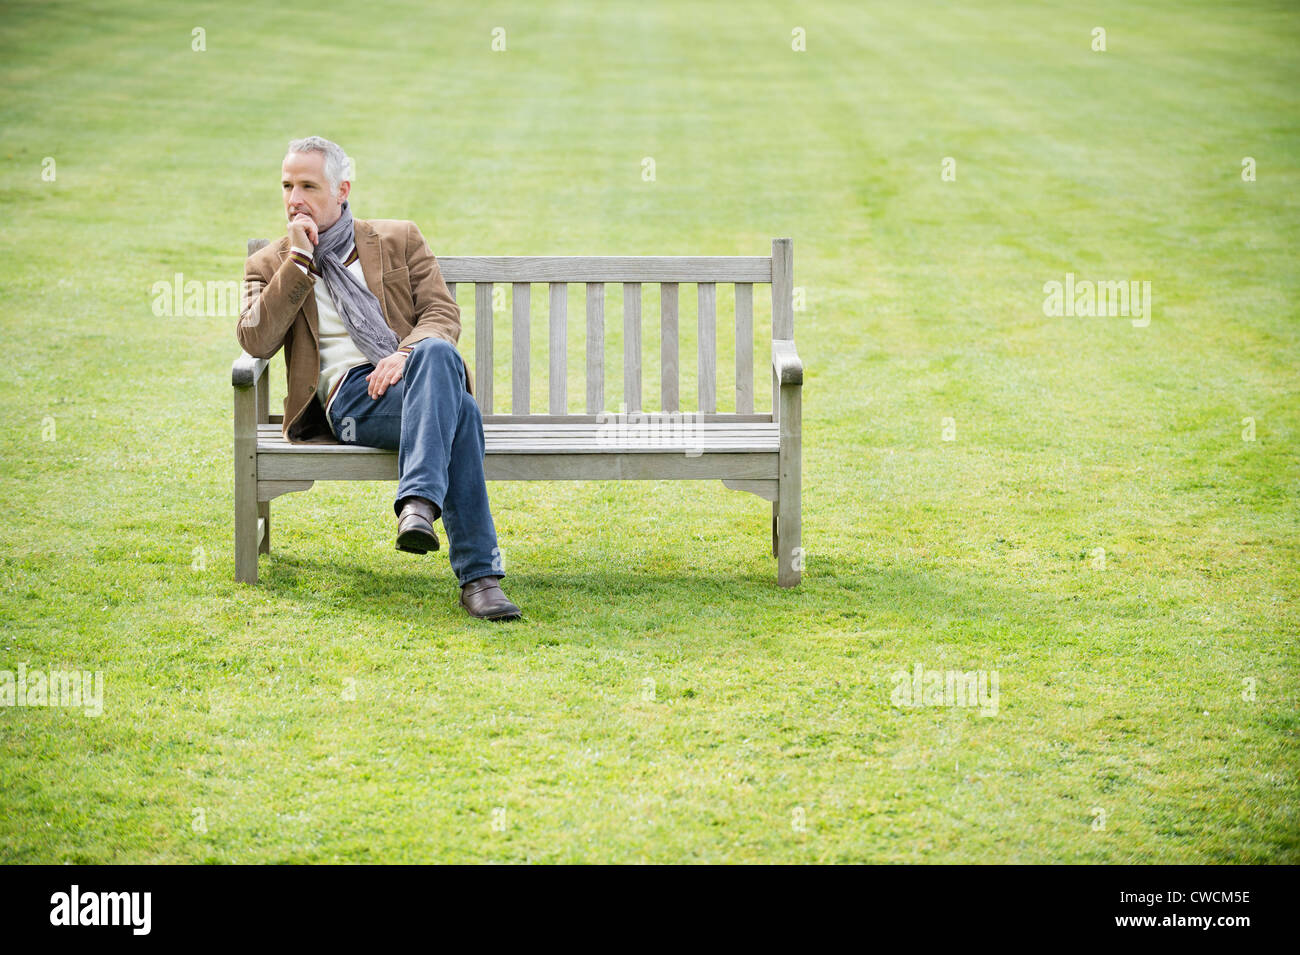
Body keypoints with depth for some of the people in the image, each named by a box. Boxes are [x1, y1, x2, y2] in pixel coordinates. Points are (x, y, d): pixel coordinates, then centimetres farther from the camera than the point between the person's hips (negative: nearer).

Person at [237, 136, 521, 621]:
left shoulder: (399, 239, 22)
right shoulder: (269, 265, 20)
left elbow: (443, 314, 10)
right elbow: (257, 341, 2)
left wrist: (408, 353, -13)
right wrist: (299, 261, -1)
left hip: (414, 377, 2)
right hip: (350, 395, -2)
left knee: (436, 353, -39)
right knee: (461, 412, -36)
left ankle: (419, 505, -50)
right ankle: (478, 576, -43)